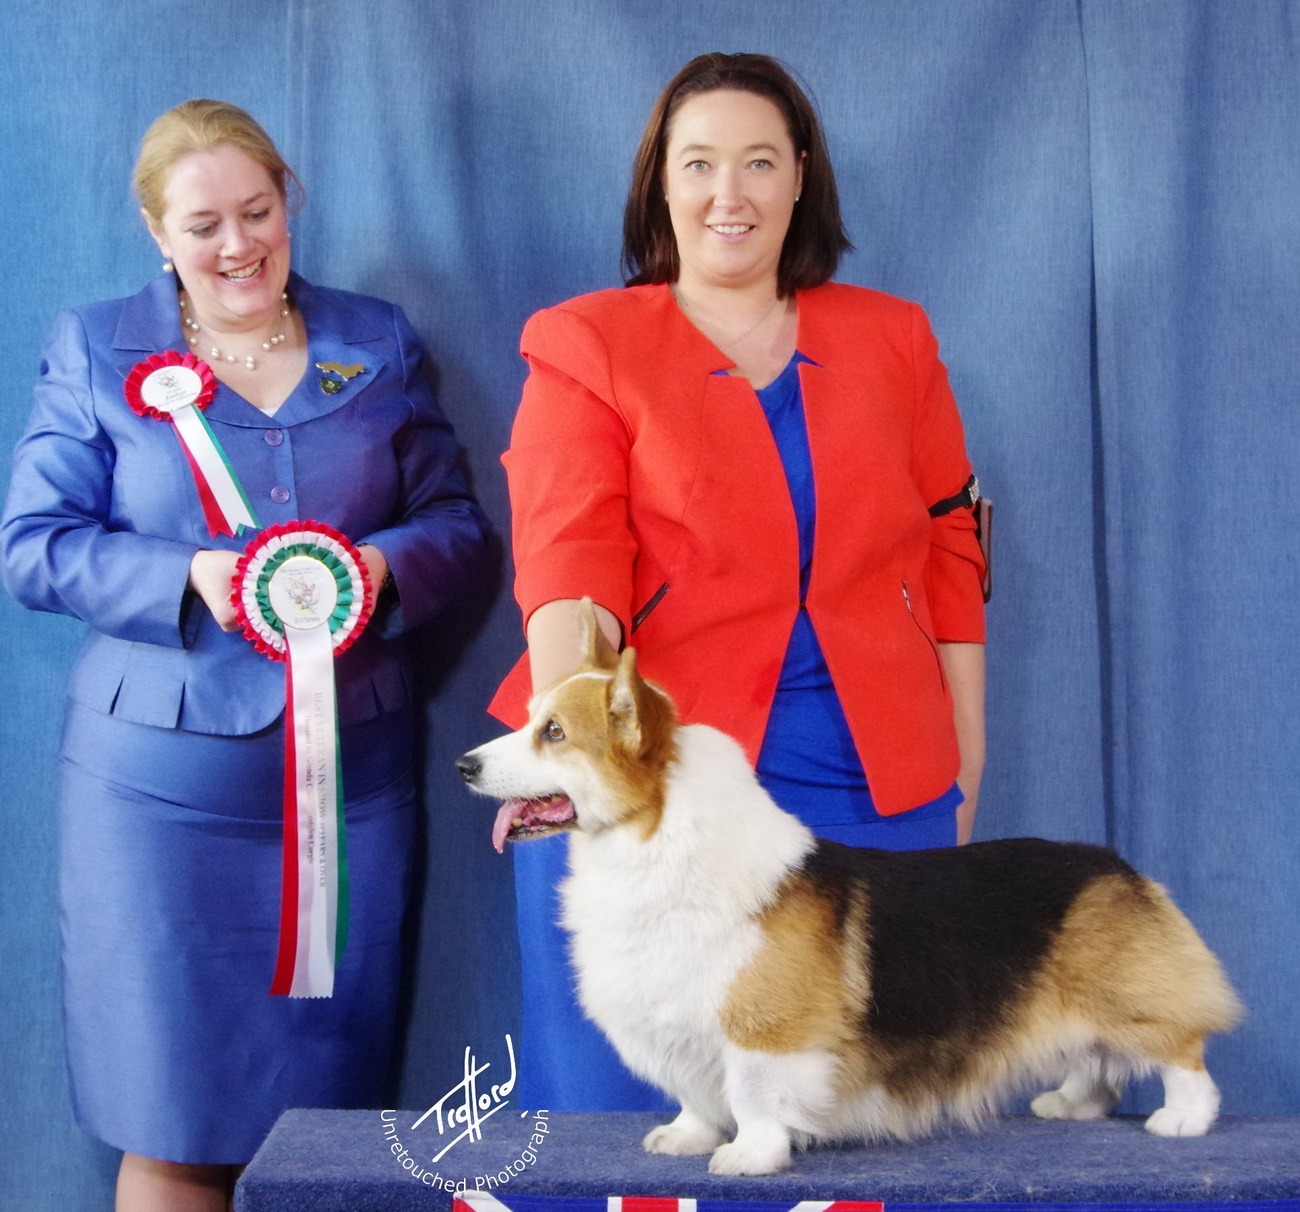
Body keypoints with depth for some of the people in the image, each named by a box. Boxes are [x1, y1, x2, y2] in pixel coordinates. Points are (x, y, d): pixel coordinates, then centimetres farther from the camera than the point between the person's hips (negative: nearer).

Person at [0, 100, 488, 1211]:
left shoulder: (379, 345, 11)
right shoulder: (94, 351, 6)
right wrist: (188, 579, -16)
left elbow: (456, 522, 10)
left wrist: (383, 567, -12)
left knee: (329, 1108, 9)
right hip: (163, 779, -2)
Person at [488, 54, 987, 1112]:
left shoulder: (891, 339, 13)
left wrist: (965, 757, 12)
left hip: (873, 785, 2)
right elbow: (567, 558, -9)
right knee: (626, 1099, 2)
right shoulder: (586, 344, 4)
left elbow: (949, 549, 16)